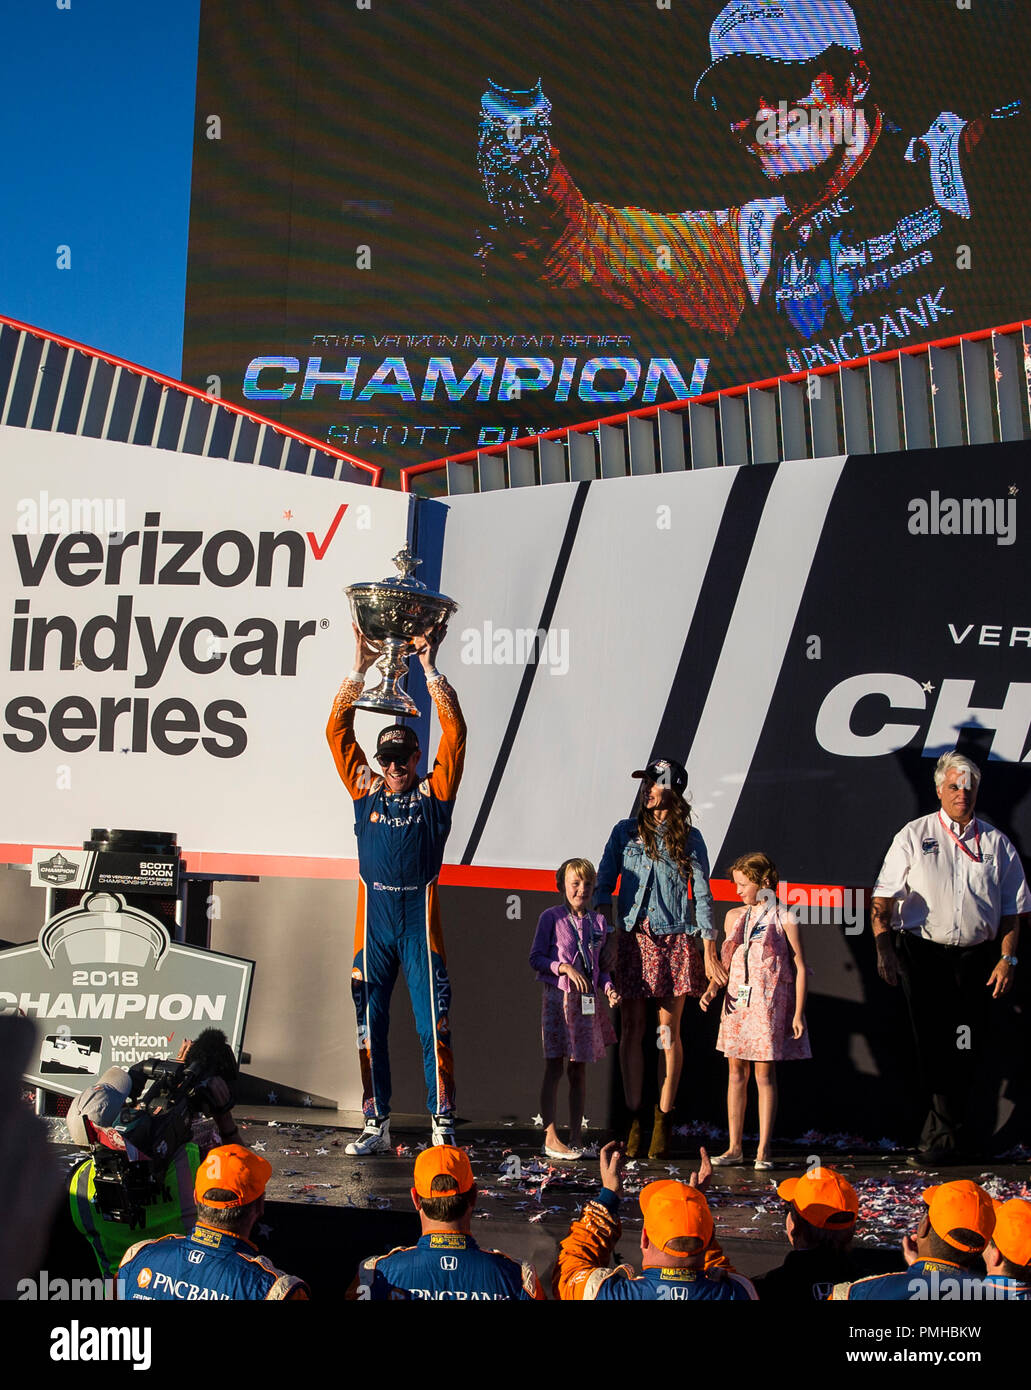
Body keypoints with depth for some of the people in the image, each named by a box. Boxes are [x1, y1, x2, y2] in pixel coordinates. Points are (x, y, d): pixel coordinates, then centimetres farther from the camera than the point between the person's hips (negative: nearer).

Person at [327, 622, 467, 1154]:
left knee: (433, 1024, -2)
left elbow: (454, 734, -2)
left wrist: (430, 669, -4)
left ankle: (441, 1124, 5)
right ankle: (376, 1125, 15)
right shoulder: (365, 789, 12)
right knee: (370, 1024, 6)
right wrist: (359, 669, 3)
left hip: (419, 915, -2)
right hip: (373, 915, 3)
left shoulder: (434, 792, 5)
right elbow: (337, 733, 9)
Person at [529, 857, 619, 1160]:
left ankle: (575, 1138, 13)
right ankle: (551, 1137, 3)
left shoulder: (598, 922, 9)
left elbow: (600, 966, 15)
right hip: (558, 998, -4)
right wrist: (565, 967, -16)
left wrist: (608, 988, -2)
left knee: (579, 1070, 8)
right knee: (555, 1067, -3)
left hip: (587, 1000, 4)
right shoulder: (551, 918, -3)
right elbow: (536, 958, -3)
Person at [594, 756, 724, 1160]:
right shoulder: (625, 832, 9)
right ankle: (633, 1121, 6)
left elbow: (702, 895, 5)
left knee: (669, 1032, 2)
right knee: (632, 1030, 0)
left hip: (674, 940, -1)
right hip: (633, 938, 1)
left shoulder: (689, 839, 5)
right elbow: (603, 885, 8)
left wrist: (709, 952, -1)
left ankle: (663, 1123, 9)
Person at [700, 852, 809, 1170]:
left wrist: (798, 1013, -8)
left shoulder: (784, 919, -4)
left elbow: (800, 967, -4)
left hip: (769, 1003, -5)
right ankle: (734, 1147, 13)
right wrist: (712, 988, -1)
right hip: (737, 1001, 5)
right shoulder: (734, 917, 11)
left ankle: (764, 1149, 5)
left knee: (764, 1072, -3)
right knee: (736, 1070, 6)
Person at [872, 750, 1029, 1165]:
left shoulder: (996, 843, 8)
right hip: (923, 952, -1)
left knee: (964, 1048, 4)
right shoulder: (914, 836, 3)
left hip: (976, 956, 2)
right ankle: (959, 1133, 4)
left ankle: (942, 1134, 17)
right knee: (933, 1045, -5)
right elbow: (882, 900, 1)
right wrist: (884, 949, -8)